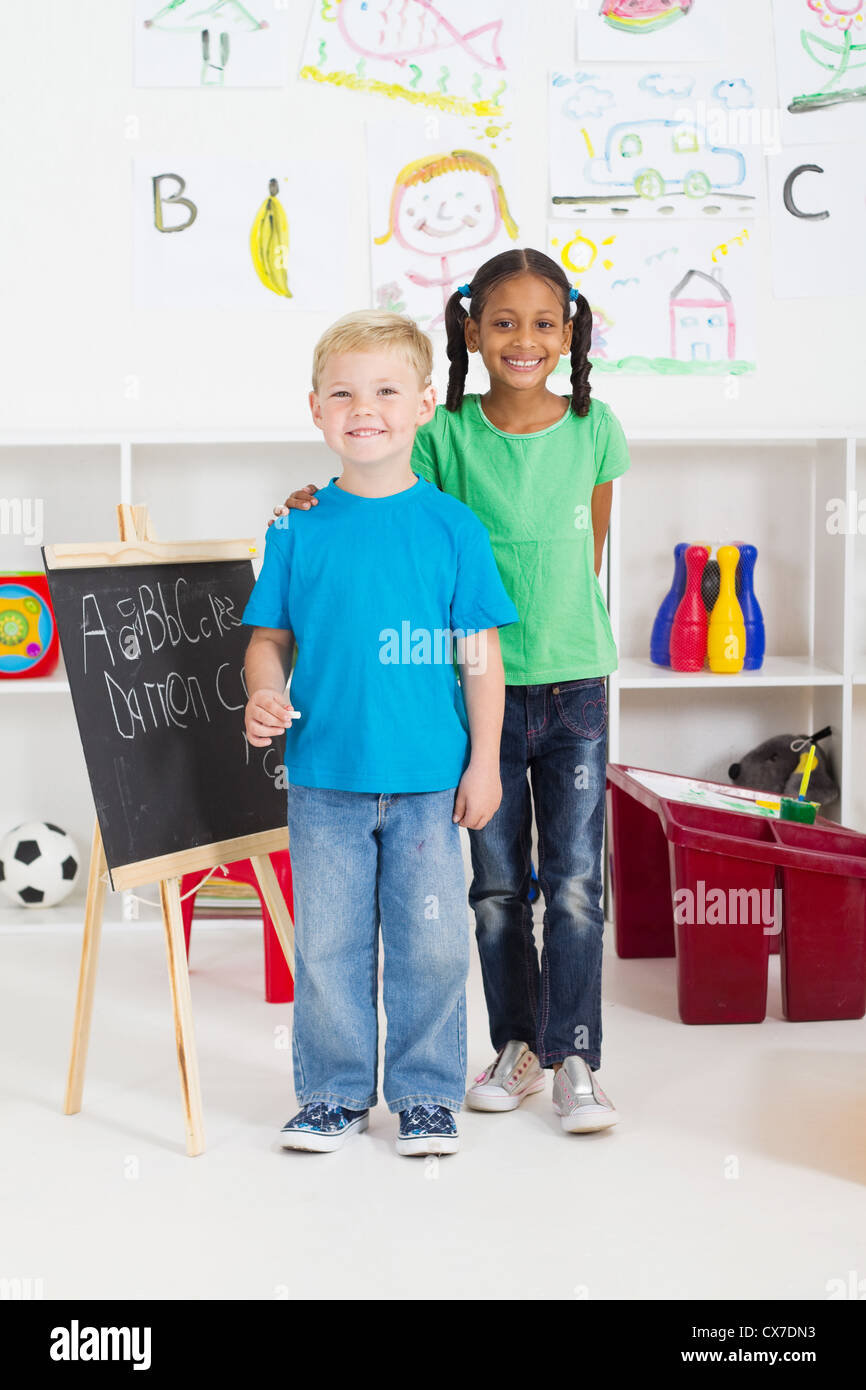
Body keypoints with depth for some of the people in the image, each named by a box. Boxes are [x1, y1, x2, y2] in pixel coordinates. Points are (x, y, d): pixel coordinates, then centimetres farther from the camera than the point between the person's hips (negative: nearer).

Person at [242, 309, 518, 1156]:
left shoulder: (452, 527, -1)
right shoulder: (299, 530, 1)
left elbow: (481, 655, 1)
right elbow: (270, 635, 7)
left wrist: (483, 761, -1)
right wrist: (264, 692, -13)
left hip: (429, 779, -1)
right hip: (324, 777, 1)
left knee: (431, 943, 7)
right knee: (328, 942, 9)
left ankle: (426, 1094, 23)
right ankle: (334, 1093, 25)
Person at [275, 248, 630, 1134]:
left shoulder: (593, 428, 0)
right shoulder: (447, 433, -5)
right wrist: (320, 509, -21)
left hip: (575, 686, 0)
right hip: (479, 686, 0)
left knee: (574, 884, 2)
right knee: (497, 885, 10)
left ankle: (574, 1059, 12)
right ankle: (516, 1047, 25)